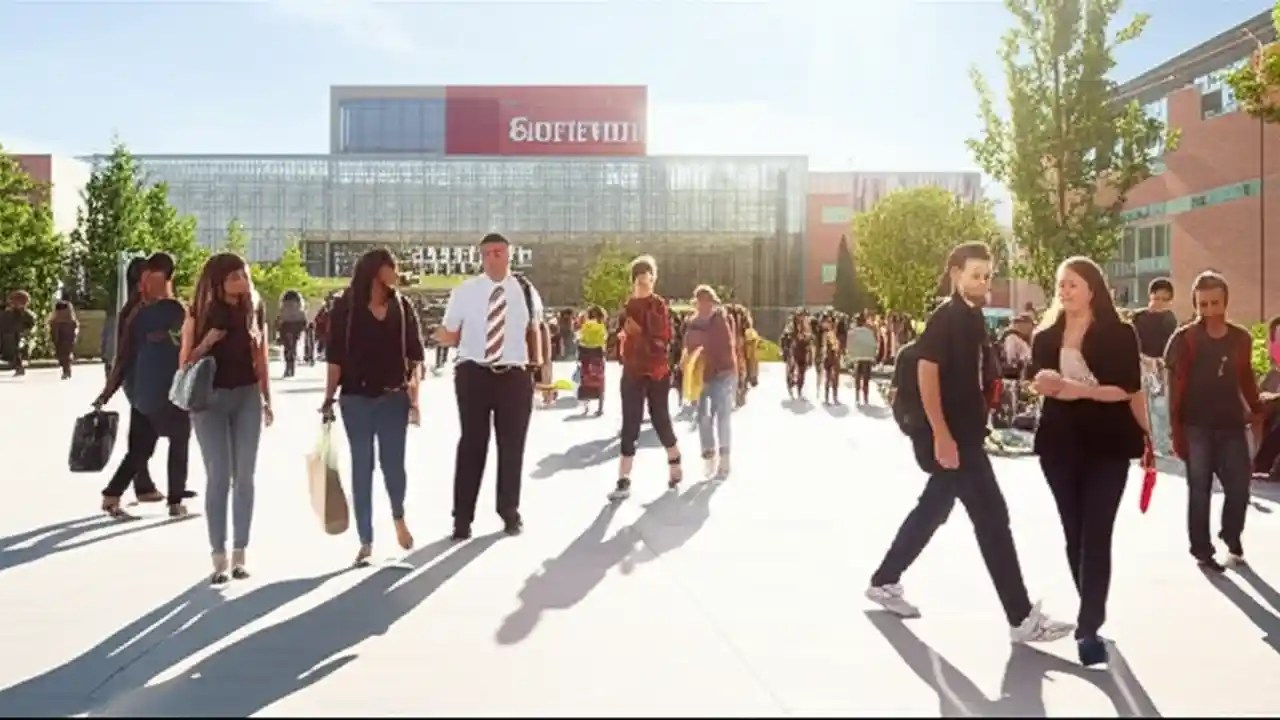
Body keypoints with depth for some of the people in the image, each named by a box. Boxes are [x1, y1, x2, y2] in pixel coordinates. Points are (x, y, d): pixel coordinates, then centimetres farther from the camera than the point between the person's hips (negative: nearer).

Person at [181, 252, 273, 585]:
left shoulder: (254, 313, 3)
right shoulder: (199, 315, -4)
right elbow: (185, 362, -1)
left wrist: (267, 400, 11)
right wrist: (207, 342, -18)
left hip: (247, 397, 2)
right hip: (209, 399, -2)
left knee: (244, 476, 4)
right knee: (218, 477, -3)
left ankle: (240, 552, 13)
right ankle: (219, 556, 5)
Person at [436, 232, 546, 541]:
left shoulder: (526, 291, 2)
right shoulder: (465, 291, -4)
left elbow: (535, 329, 16)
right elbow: (446, 334, 3)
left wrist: (538, 367, 15)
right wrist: (466, 339, -12)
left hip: (515, 376, 2)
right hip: (474, 375, -1)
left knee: (512, 445, 12)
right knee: (472, 444, 6)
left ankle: (510, 511, 30)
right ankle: (463, 517, 18)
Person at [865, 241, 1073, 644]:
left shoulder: (972, 317, 14)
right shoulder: (945, 318, -14)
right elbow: (927, 374, -21)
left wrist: (976, 428, 19)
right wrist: (941, 436, -25)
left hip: (967, 434, 9)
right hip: (951, 437, -9)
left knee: (932, 510, 16)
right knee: (992, 516, -7)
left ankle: (884, 582, 29)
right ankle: (1022, 619, 0)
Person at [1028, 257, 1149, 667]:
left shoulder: (1118, 334, -4)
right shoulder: (1046, 336, 8)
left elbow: (1129, 389, -10)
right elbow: (1038, 383, 9)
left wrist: (1079, 389, -20)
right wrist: (1044, 383, -13)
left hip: (1107, 445, -4)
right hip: (1060, 443, 4)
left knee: (1096, 535, -7)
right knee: (1073, 534, 11)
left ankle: (1089, 628, -6)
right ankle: (1091, 614, 26)